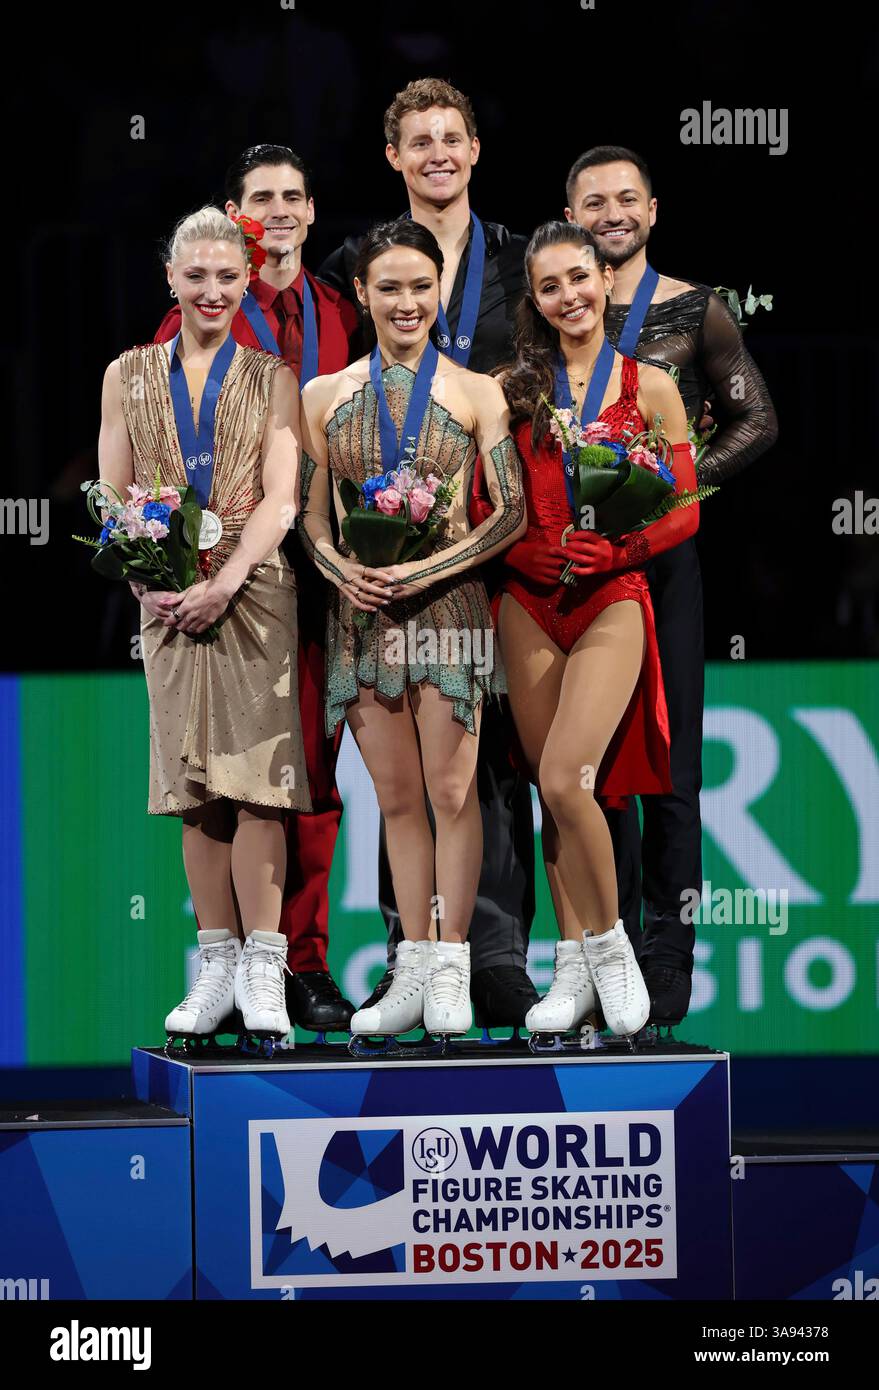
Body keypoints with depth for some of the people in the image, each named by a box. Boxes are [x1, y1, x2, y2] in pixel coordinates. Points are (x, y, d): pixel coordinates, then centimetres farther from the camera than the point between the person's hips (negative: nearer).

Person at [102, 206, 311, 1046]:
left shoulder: (270, 378, 8)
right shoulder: (129, 377, 12)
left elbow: (279, 496, -2)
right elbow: (112, 497, 8)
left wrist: (224, 582, -16)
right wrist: (147, 583, -9)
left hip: (253, 590, -2)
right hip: (168, 596, 2)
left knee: (253, 775, -10)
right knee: (194, 786, 1)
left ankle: (262, 971, -12)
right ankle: (216, 967, 5)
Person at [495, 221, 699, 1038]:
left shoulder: (648, 387, 3)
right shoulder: (514, 389, 8)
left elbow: (685, 512, 2)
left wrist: (613, 550, -13)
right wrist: (530, 554, -11)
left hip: (612, 600, -3)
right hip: (529, 605, 3)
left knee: (565, 778, -18)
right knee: (550, 790, 3)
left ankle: (610, 944, 0)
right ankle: (575, 969, 10)